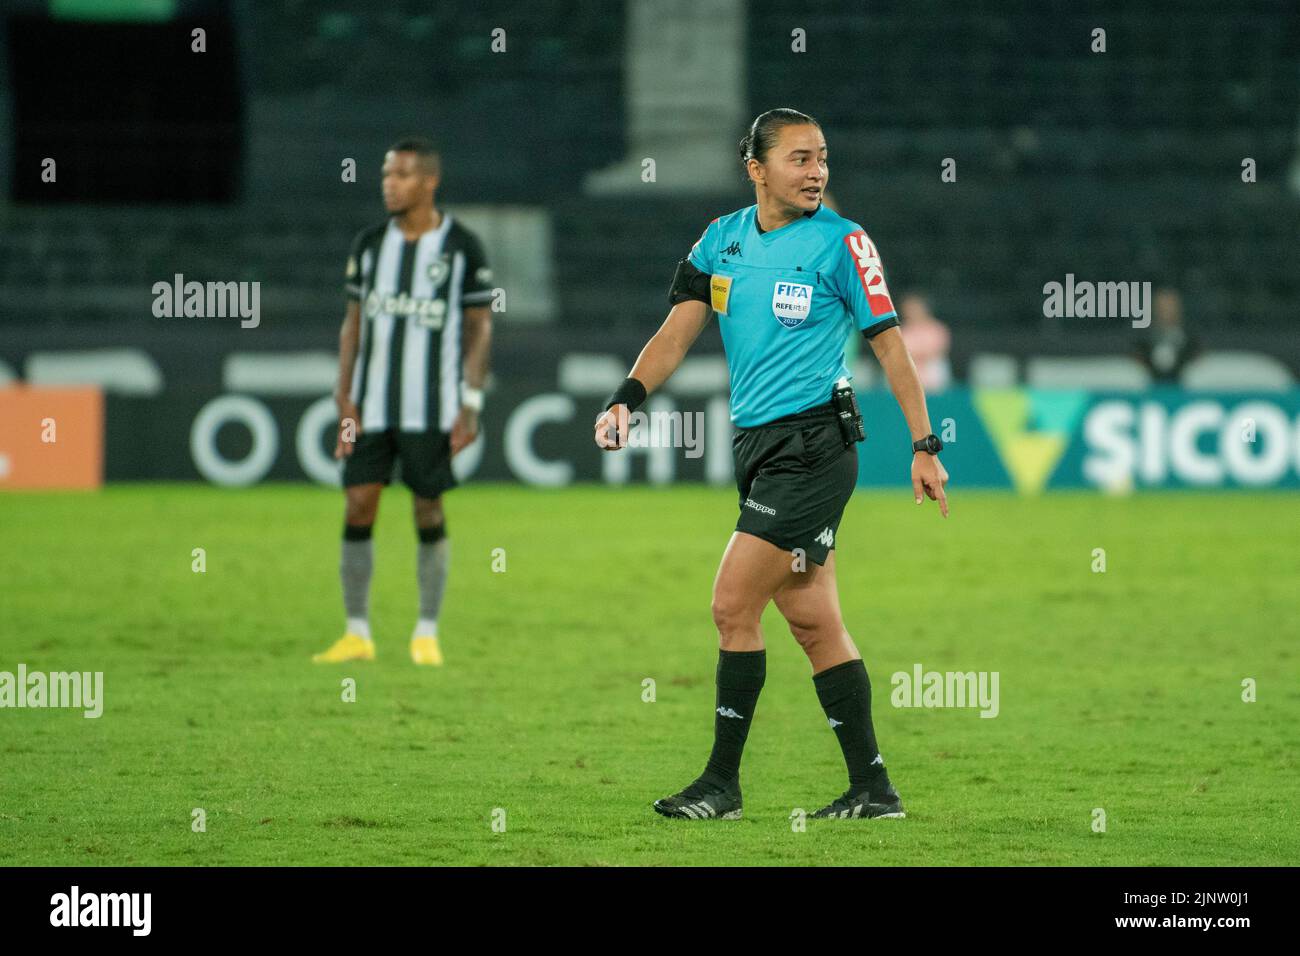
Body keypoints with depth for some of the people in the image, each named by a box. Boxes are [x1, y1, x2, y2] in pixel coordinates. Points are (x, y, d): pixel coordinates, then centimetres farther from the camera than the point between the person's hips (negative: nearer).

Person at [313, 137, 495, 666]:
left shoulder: (461, 247, -1)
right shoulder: (370, 243, 8)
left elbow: (479, 326, 1)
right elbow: (354, 321, 12)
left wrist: (471, 404, -7)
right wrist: (344, 396, 3)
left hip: (432, 408, -3)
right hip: (372, 405, 3)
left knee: (428, 510, 0)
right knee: (358, 507, -2)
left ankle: (427, 634, 10)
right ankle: (357, 633, 5)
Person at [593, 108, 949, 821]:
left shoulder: (841, 242, -5)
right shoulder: (721, 240, 10)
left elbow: (888, 342, -3)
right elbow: (677, 333, 8)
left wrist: (924, 446, -4)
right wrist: (627, 396, -9)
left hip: (812, 446, -6)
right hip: (756, 446, 6)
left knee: (734, 604, -10)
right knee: (812, 620, 7)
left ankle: (722, 782, -2)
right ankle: (872, 788, 12)